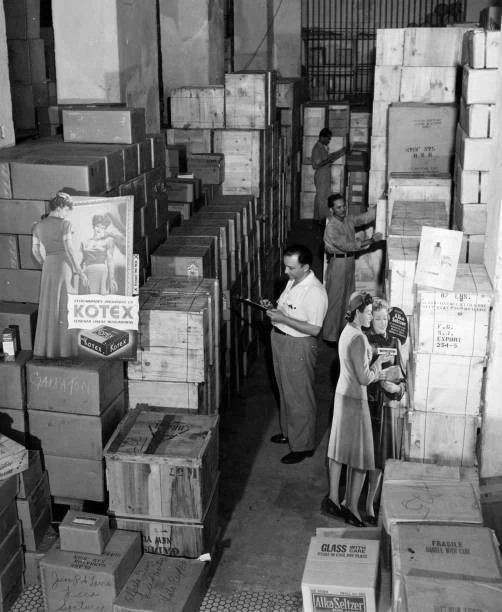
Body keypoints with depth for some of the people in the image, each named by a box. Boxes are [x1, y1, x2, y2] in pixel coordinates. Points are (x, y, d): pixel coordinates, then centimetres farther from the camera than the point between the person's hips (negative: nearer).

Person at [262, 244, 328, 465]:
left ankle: (303, 446, 17)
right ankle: (289, 432, 41)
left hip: (299, 346, -9)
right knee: (286, 391, 23)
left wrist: (283, 318, -26)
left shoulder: (315, 292, -25)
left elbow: (314, 329, -26)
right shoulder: (293, 281, 4)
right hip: (280, 340, 9)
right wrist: (273, 308, 0)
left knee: (300, 397, 3)